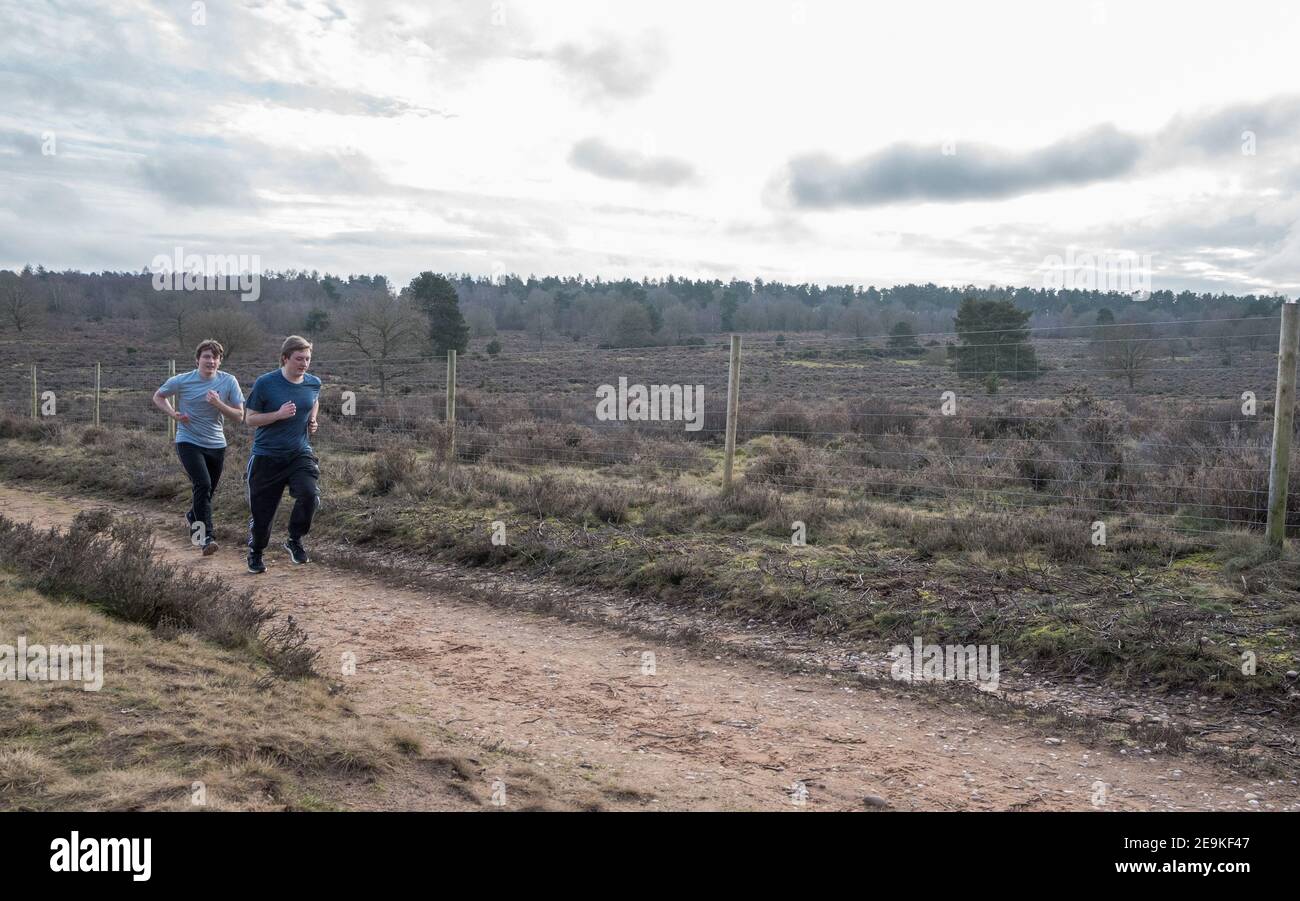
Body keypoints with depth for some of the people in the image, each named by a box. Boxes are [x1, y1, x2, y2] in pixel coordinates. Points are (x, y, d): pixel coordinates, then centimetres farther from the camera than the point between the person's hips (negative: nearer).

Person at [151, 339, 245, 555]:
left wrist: (218, 404, -21)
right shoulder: (181, 381, -8)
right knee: (203, 484, -22)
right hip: (189, 442, -3)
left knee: (208, 491, 15)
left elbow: (239, 415, -3)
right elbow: (158, 397, 10)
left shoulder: (229, 381, -5)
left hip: (216, 444, 3)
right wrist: (174, 414, -8)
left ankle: (192, 516, 48)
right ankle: (206, 537, -18)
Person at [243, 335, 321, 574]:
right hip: (267, 456, -2)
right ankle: (255, 554, 34)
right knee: (262, 510, 6)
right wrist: (278, 415, -20)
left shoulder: (314, 383, 0)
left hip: (300, 453, 2)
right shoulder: (265, 383, -11)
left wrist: (312, 420, 5)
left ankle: (295, 540, 2)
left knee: (309, 494, -23)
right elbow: (251, 418, -4)